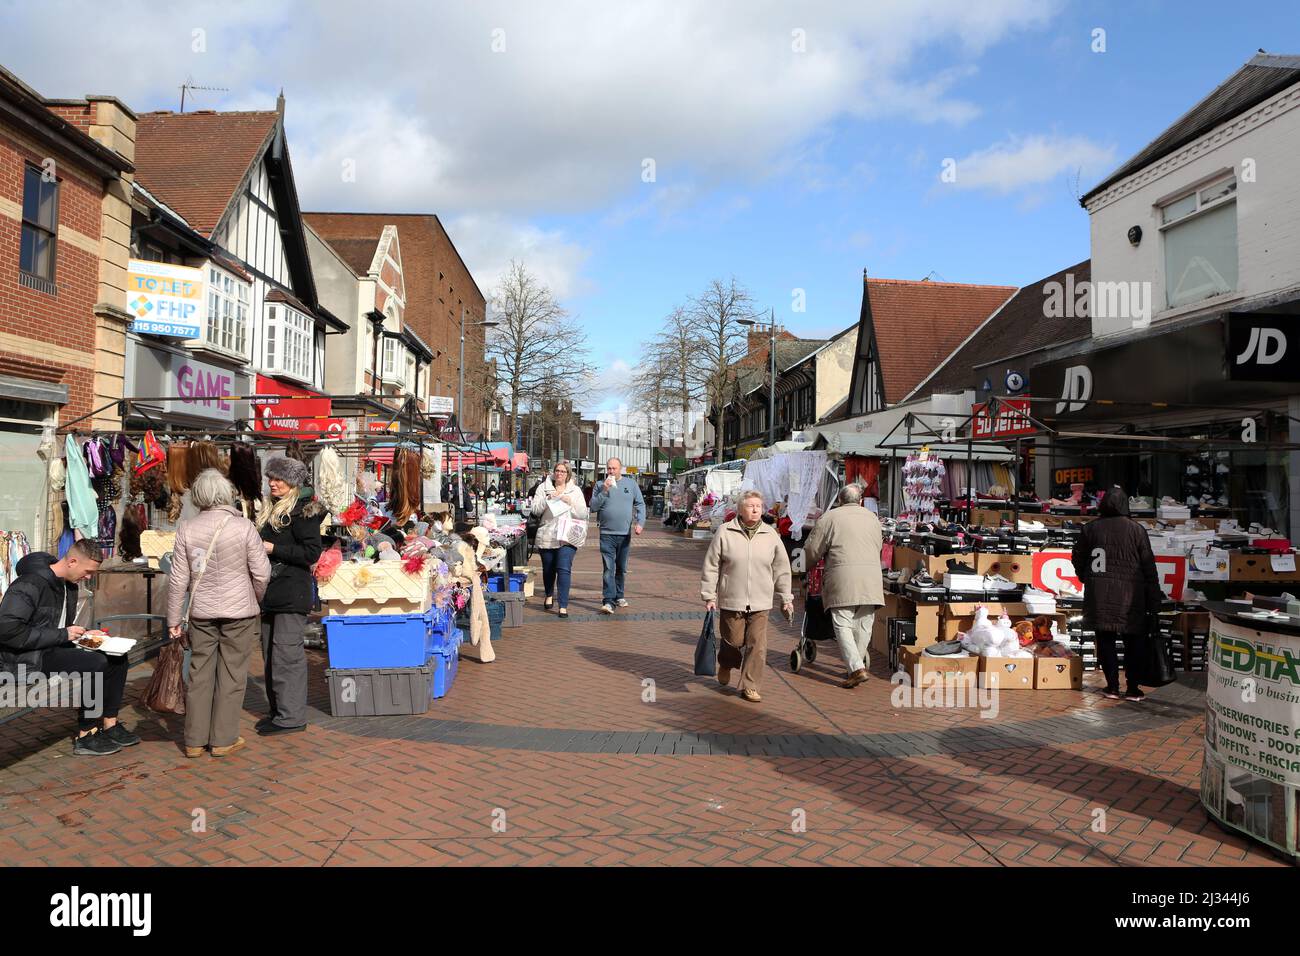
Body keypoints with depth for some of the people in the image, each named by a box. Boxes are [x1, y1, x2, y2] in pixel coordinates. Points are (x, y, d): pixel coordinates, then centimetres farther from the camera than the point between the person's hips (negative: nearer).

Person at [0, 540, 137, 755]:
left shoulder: (69, 586, 12)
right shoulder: (31, 585, -18)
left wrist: (84, 634, 4)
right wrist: (62, 635, -22)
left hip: (54, 649, 10)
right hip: (25, 659, -9)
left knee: (118, 659, -3)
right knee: (96, 663, -27)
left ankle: (110, 725, 3)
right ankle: (85, 736, -16)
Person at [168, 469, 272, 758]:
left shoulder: (186, 529, -3)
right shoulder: (243, 526, -10)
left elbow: (178, 579, 0)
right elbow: (261, 573, -7)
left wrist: (174, 619, 8)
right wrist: (256, 600, 13)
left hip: (201, 613, 3)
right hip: (238, 612, -3)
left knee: (200, 674, 11)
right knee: (231, 674, 6)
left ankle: (195, 740, 18)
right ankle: (223, 739, 12)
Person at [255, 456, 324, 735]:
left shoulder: (303, 510, -9)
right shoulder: (269, 508, 17)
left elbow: (312, 553, -17)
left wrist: (273, 549, -16)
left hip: (291, 594, -9)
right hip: (271, 593, 9)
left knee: (286, 654, -8)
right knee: (270, 654, 13)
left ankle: (291, 716, -2)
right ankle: (277, 710, 23)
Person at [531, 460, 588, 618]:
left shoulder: (576, 490, 8)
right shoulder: (543, 488, 8)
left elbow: (583, 514, 2)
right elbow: (535, 510, 0)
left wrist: (570, 503, -12)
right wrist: (547, 498, -14)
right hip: (547, 537, 2)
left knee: (564, 570, -14)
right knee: (548, 569, 15)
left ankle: (563, 606, -13)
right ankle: (549, 595, 42)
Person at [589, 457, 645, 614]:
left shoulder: (630, 483, 6)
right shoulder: (600, 485, 1)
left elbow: (640, 504, 8)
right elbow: (593, 507, -5)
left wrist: (640, 522, -6)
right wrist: (604, 491, -14)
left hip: (625, 533, 2)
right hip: (607, 533, -2)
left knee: (621, 568, 14)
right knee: (609, 568, -11)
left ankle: (618, 596, 29)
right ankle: (608, 601, -14)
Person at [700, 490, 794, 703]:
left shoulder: (771, 535, 4)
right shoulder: (725, 532, -4)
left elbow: (781, 569, 11)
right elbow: (711, 566, 0)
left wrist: (786, 598, 11)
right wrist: (709, 596, -2)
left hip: (760, 602, 2)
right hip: (731, 600, -2)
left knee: (757, 645, -3)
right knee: (734, 640, 8)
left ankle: (750, 687, 11)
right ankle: (725, 664, 42)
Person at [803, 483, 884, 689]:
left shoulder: (830, 517, 4)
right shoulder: (872, 518, 19)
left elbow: (812, 549, 4)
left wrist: (810, 565, 23)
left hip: (843, 578, -4)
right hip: (871, 578, 4)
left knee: (842, 625, -2)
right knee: (864, 626, 11)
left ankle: (856, 668, -13)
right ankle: (860, 666, 15)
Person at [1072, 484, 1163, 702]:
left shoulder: (1091, 528, 1)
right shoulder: (1136, 530, -3)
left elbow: (1078, 557, 11)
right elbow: (1149, 568, -3)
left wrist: (1086, 578, 30)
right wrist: (1154, 603, 2)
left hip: (1099, 595, 1)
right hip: (1130, 595, -1)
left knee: (1105, 641, 9)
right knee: (1134, 641, 11)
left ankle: (1112, 687, 10)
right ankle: (1133, 689, 12)